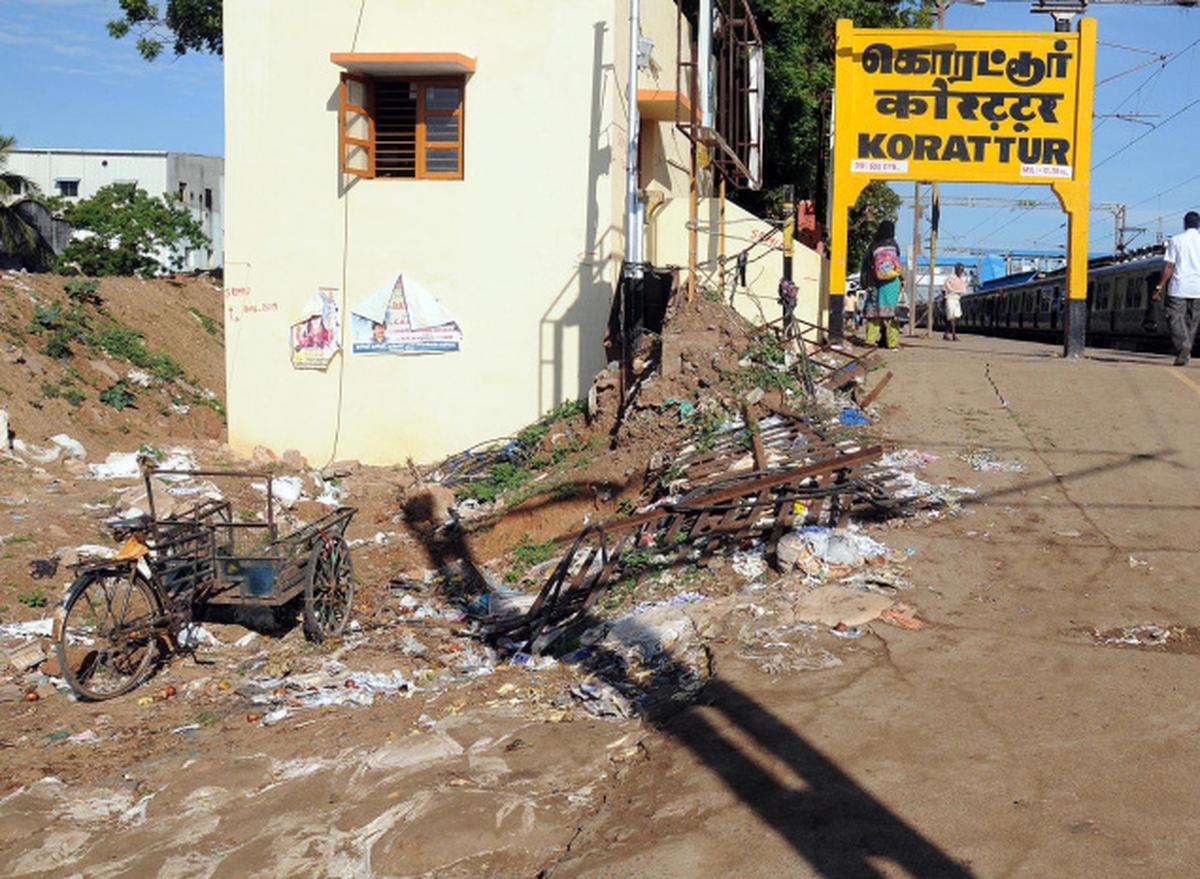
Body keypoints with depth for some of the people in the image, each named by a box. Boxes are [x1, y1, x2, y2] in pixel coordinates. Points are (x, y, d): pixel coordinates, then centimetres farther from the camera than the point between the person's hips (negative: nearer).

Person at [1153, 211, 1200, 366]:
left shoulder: (1175, 240, 1)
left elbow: (1169, 267, -4)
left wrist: (1160, 286, 1)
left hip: (1178, 288, -3)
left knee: (1175, 318, -4)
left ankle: (1182, 346, -27)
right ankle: (1186, 353, 12)